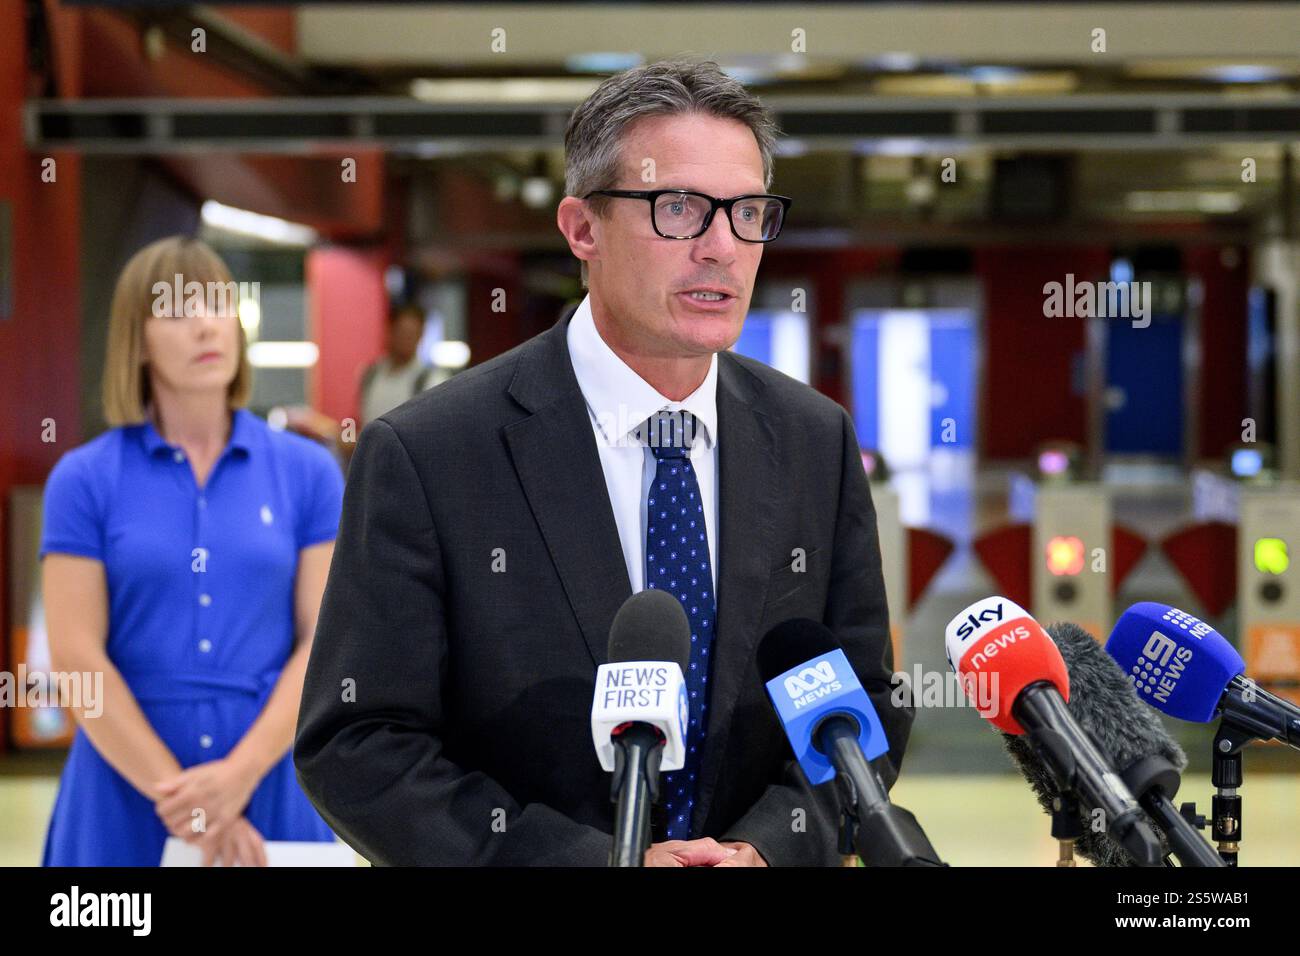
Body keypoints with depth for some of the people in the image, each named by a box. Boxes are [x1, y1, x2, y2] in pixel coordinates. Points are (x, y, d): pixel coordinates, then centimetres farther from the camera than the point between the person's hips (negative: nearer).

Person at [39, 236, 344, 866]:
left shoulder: (307, 472, 4)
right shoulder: (85, 479, 1)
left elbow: (324, 639, 0)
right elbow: (76, 655, -5)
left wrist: (239, 773, -12)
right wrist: (180, 794, -12)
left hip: (270, 788, 1)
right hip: (126, 797, -1)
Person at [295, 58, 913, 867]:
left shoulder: (818, 442, -4)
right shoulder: (424, 457, -16)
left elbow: (868, 705, 0)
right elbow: (356, 746, -17)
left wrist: (767, 847, -18)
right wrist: (592, 861, -25)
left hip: (761, 854, 3)